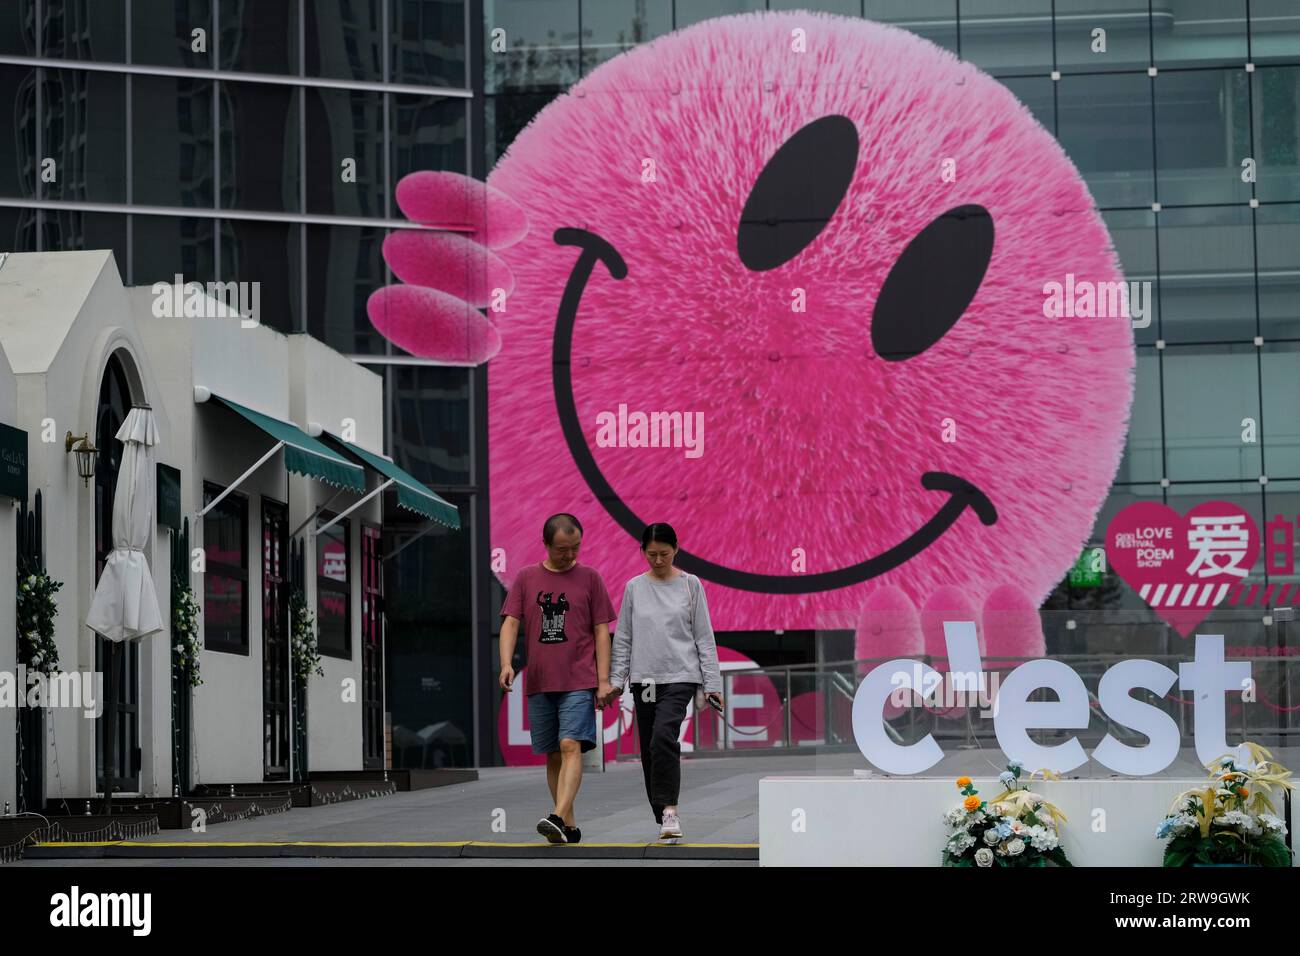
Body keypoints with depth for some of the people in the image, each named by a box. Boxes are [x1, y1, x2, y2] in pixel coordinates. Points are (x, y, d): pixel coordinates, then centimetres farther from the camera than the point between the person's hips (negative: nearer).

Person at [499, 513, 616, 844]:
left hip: (579, 682, -3)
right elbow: (511, 623, 5)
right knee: (553, 754, 6)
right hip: (539, 683, 3)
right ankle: (569, 826, 12)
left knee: (571, 746, -17)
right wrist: (506, 663, -12)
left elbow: (601, 630, 4)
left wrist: (603, 680, -2)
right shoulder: (525, 578, 9)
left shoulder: (589, 578, 4)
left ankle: (558, 818, -29)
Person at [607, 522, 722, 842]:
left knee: (663, 737, -24)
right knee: (649, 750, 4)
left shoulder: (690, 585, 3)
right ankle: (665, 816, 14)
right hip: (644, 680, 3)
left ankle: (669, 809, -20)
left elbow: (704, 637, 3)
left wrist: (712, 684, -1)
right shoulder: (634, 588, 7)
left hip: (680, 677, -3)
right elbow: (623, 638, 10)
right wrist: (616, 681, 3)